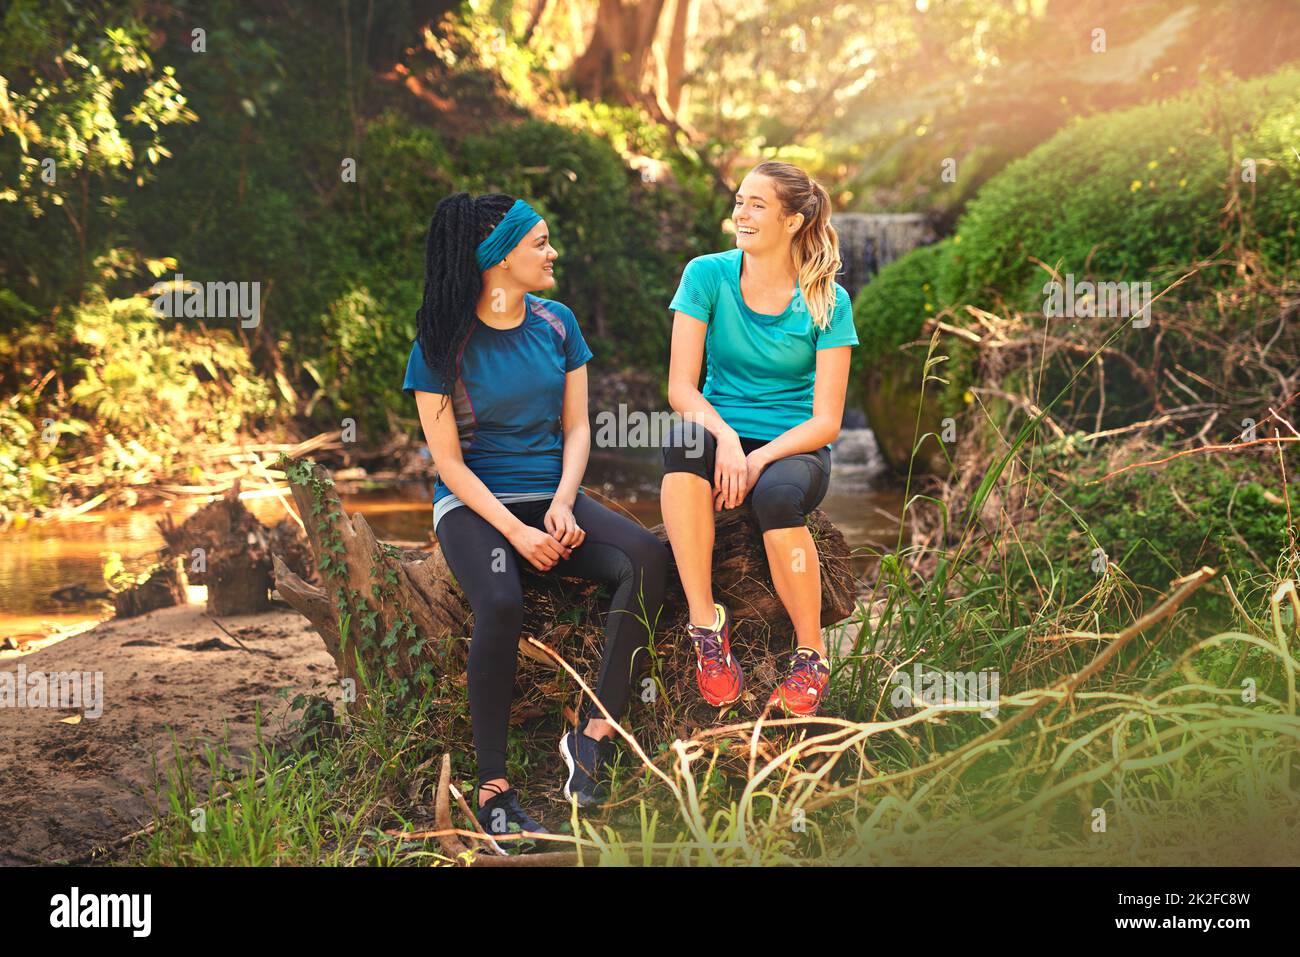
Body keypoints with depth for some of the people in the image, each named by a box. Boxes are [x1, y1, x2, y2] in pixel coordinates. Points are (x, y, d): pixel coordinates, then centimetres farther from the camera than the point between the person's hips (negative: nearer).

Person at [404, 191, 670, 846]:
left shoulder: (557, 324, 8)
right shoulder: (443, 344, -5)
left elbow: (576, 428, 10)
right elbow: (448, 460, -6)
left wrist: (562, 504, -9)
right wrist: (515, 532, -18)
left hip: (549, 494, 4)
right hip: (472, 501, -4)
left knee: (647, 556, -26)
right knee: (501, 606, -36)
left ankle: (594, 735, -22)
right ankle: (492, 788, -25)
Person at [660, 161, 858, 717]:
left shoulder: (827, 301, -5)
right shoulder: (708, 275, -2)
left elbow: (826, 421, -8)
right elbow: (681, 386, -6)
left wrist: (759, 459, -24)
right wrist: (725, 438, -26)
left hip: (794, 447, -1)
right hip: (720, 428, 2)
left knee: (777, 494, -37)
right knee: (684, 440, -35)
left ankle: (811, 655, -15)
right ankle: (705, 623, -28)